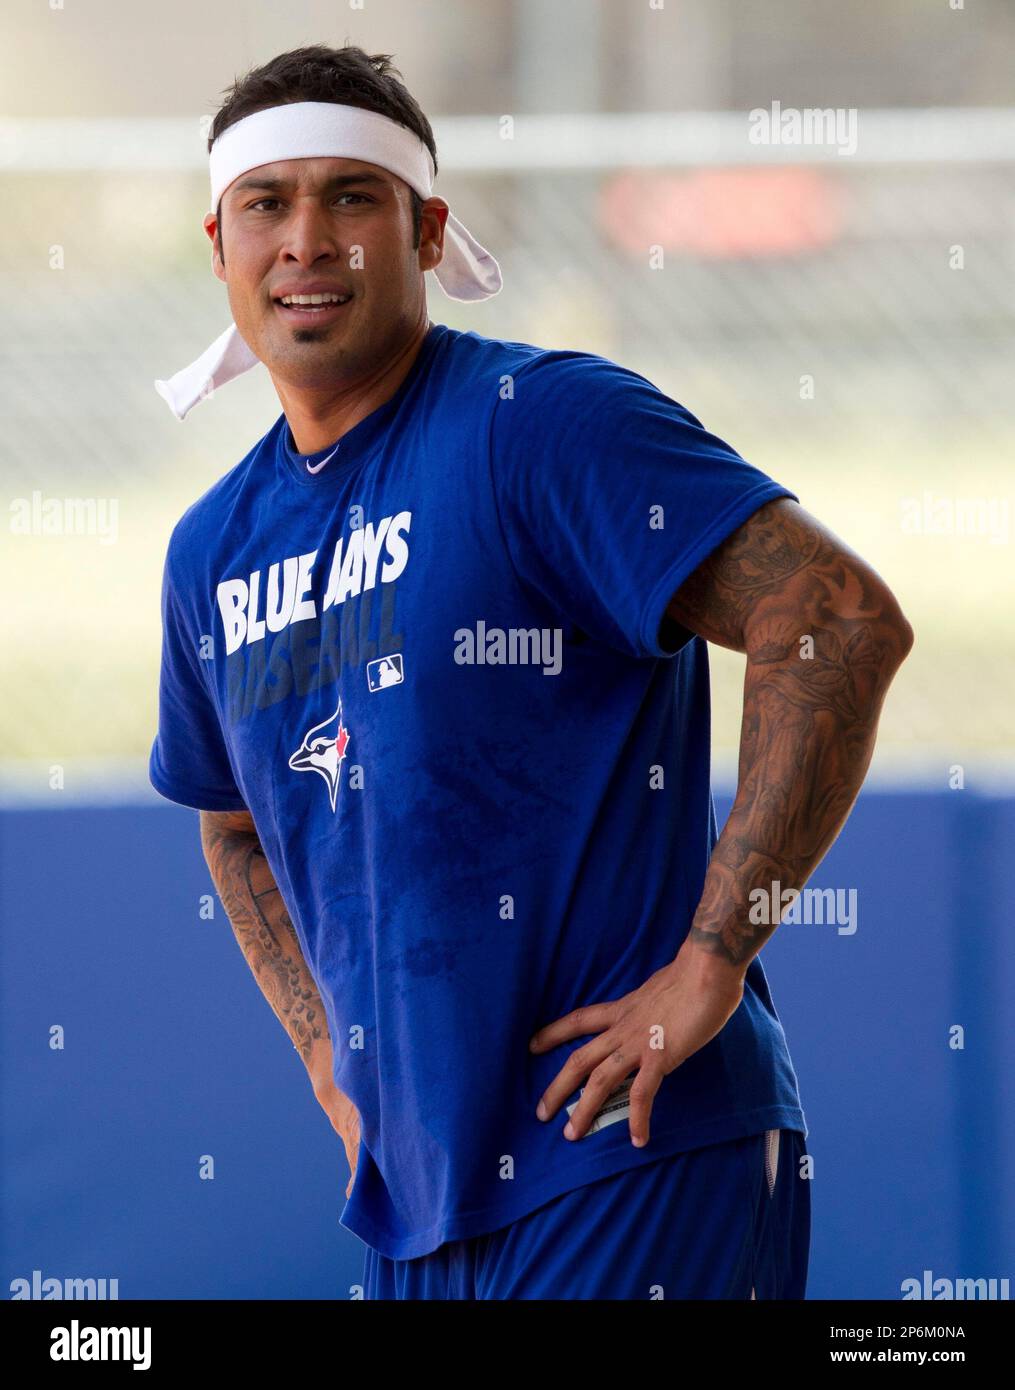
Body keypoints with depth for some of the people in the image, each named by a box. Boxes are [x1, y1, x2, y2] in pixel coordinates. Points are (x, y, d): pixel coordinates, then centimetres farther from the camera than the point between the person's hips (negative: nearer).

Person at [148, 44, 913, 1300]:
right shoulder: (215, 550, 13)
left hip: (631, 1162, -7)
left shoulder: (541, 422, -10)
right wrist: (337, 1067, 15)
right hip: (416, 1195, 7)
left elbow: (844, 625, -19)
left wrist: (707, 969, -19)